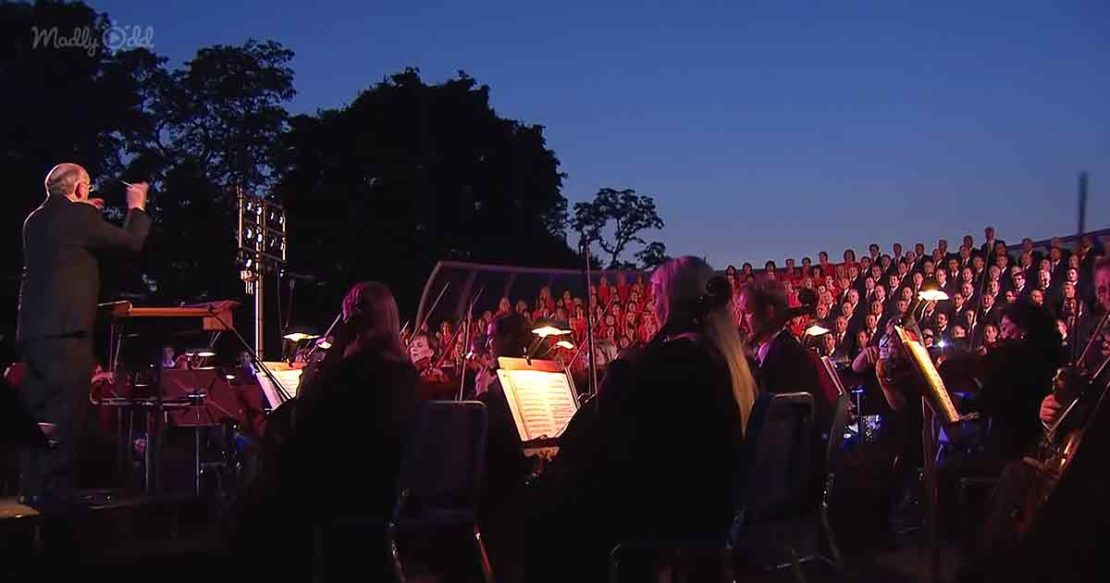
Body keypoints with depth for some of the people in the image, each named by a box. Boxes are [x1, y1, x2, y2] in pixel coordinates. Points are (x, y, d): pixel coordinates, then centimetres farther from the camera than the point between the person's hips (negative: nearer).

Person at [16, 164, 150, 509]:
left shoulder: (36, 219, 15)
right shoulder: (79, 215, -8)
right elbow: (132, 241, -4)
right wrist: (137, 207, 12)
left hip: (33, 328, 8)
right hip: (66, 327, -8)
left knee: (37, 413, 12)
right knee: (64, 415, -6)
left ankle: (31, 488, 16)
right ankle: (55, 491, -5)